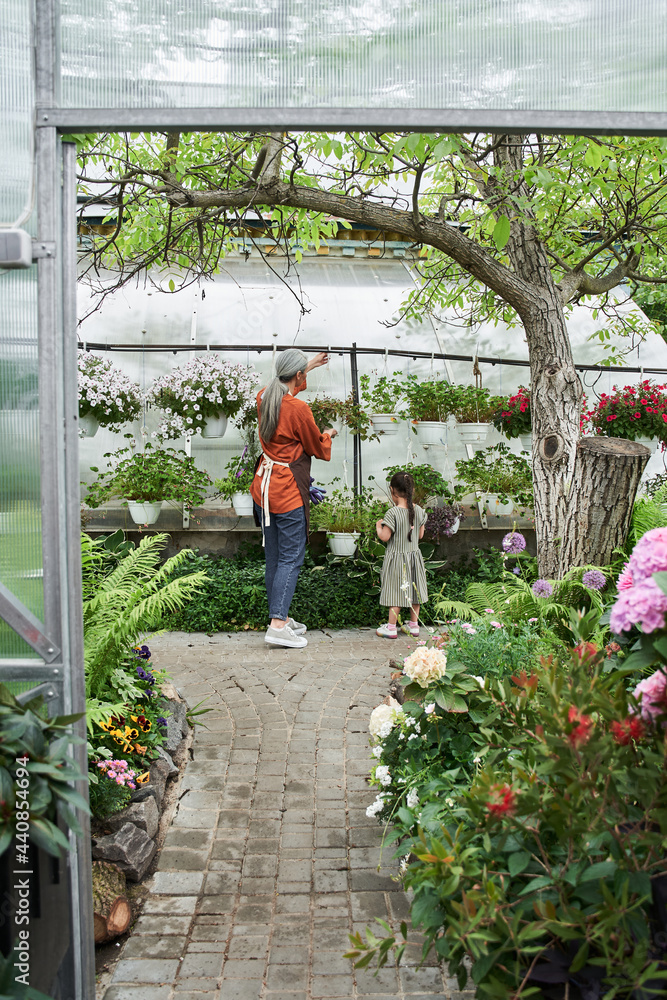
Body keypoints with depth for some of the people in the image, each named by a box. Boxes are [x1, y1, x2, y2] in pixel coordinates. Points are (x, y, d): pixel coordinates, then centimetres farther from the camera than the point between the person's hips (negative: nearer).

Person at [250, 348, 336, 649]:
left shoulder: (264, 397, 5)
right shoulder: (298, 409, -18)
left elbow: (284, 386, 31)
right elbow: (317, 447, -3)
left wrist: (308, 365, 43)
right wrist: (328, 436, 19)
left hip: (263, 486, 8)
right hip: (288, 491, -8)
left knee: (273, 557, 13)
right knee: (291, 558, -4)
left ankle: (280, 616, 23)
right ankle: (277, 624, -9)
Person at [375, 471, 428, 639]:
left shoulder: (393, 513, -20)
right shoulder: (419, 511, -3)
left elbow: (384, 537, -19)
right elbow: (420, 535, 6)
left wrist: (378, 526, 0)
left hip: (396, 557, -5)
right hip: (414, 555, 5)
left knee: (396, 591, 1)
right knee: (413, 589, 14)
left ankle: (391, 627, 8)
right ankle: (414, 624, 24)